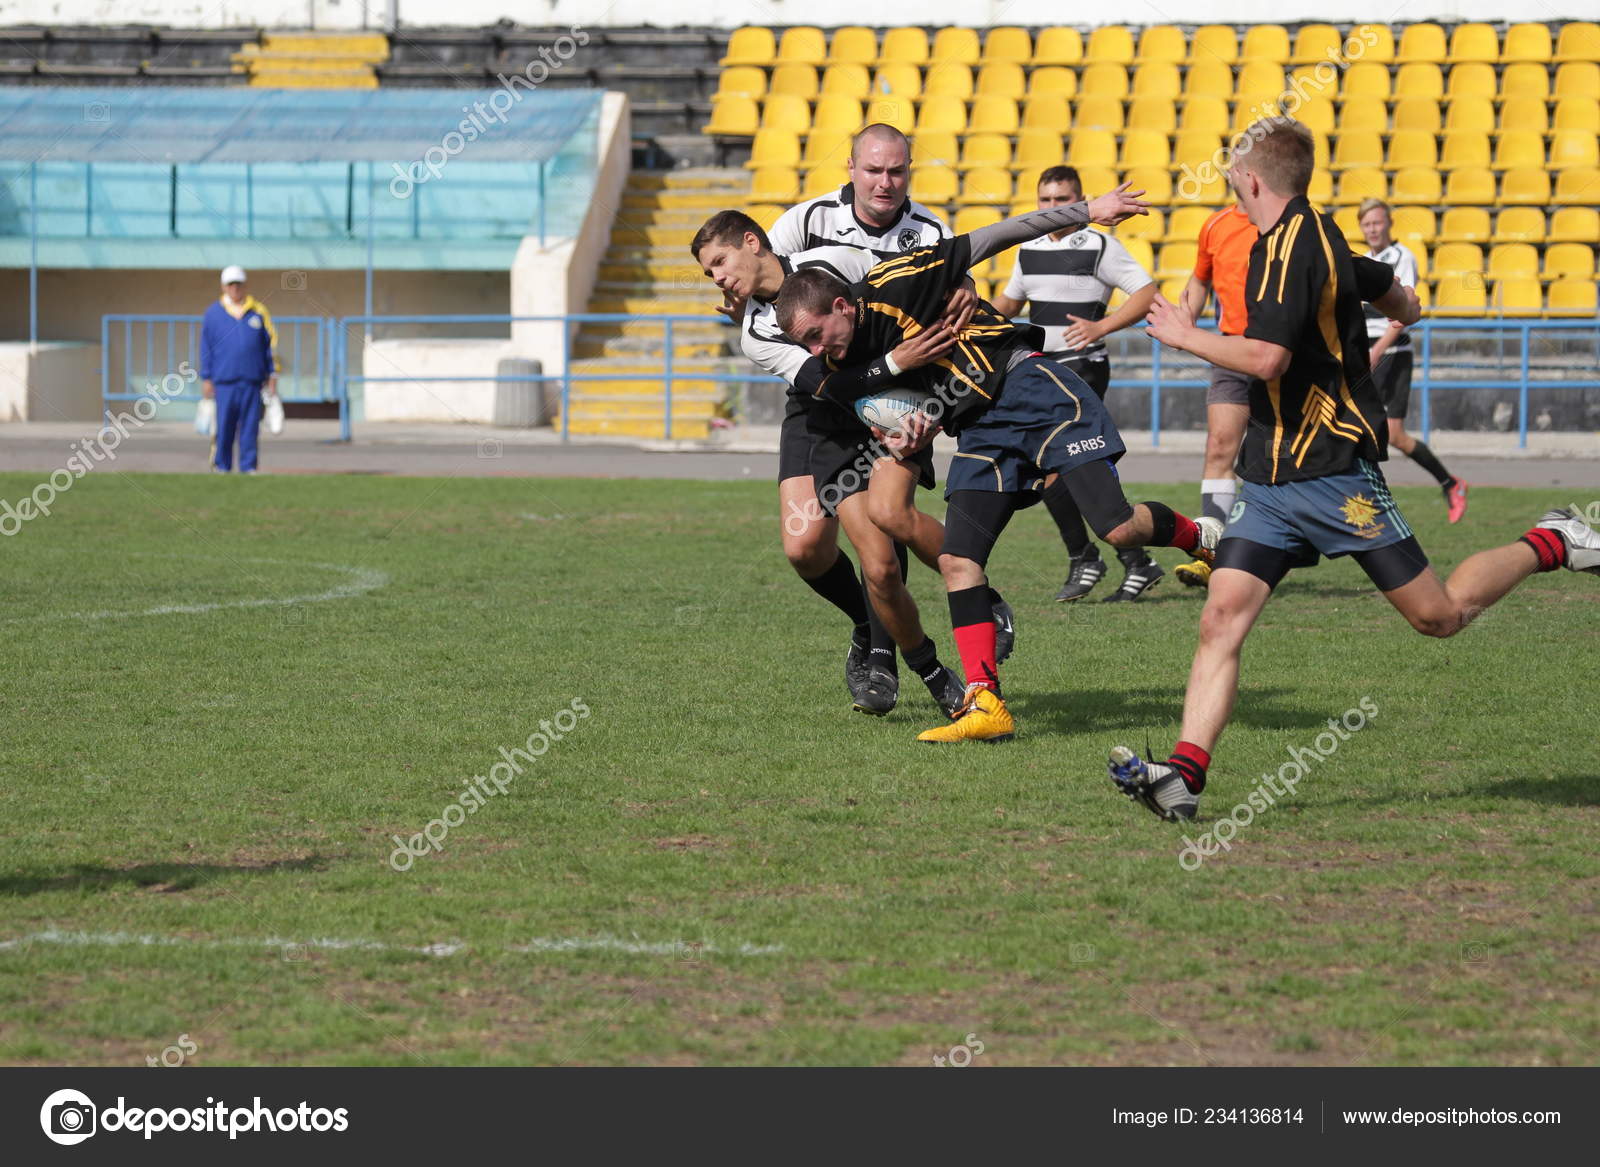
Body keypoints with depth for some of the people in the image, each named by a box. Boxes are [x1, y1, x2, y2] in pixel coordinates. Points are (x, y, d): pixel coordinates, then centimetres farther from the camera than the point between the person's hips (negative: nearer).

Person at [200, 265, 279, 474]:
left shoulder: (258, 312, 9)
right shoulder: (213, 314, 7)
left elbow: (271, 343, 12)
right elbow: (206, 348, 9)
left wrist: (272, 375, 7)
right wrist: (206, 379, 4)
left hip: (252, 381, 1)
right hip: (225, 380, -1)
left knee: (250, 426, 0)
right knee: (224, 426, -2)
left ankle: (248, 466, 4)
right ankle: (221, 465, 8)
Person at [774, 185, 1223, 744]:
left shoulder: (893, 286, -15)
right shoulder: (846, 373, 3)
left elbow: (994, 238, -8)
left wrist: (1087, 211, -6)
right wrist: (920, 426, -9)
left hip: (1031, 388, -6)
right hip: (980, 432, 6)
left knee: (1119, 530, -15)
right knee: (956, 560, -8)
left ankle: (1200, 536, 16)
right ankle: (985, 704, -7)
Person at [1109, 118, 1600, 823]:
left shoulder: (1292, 247, -16)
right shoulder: (1317, 237, 12)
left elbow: (1266, 357, -28)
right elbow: (1402, 303, 26)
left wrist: (1186, 337, -14)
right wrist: (1400, 304, 49)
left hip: (1332, 471, -9)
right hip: (1268, 477, 9)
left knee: (1440, 616, 1)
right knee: (1221, 620, -8)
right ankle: (1184, 773, -17)